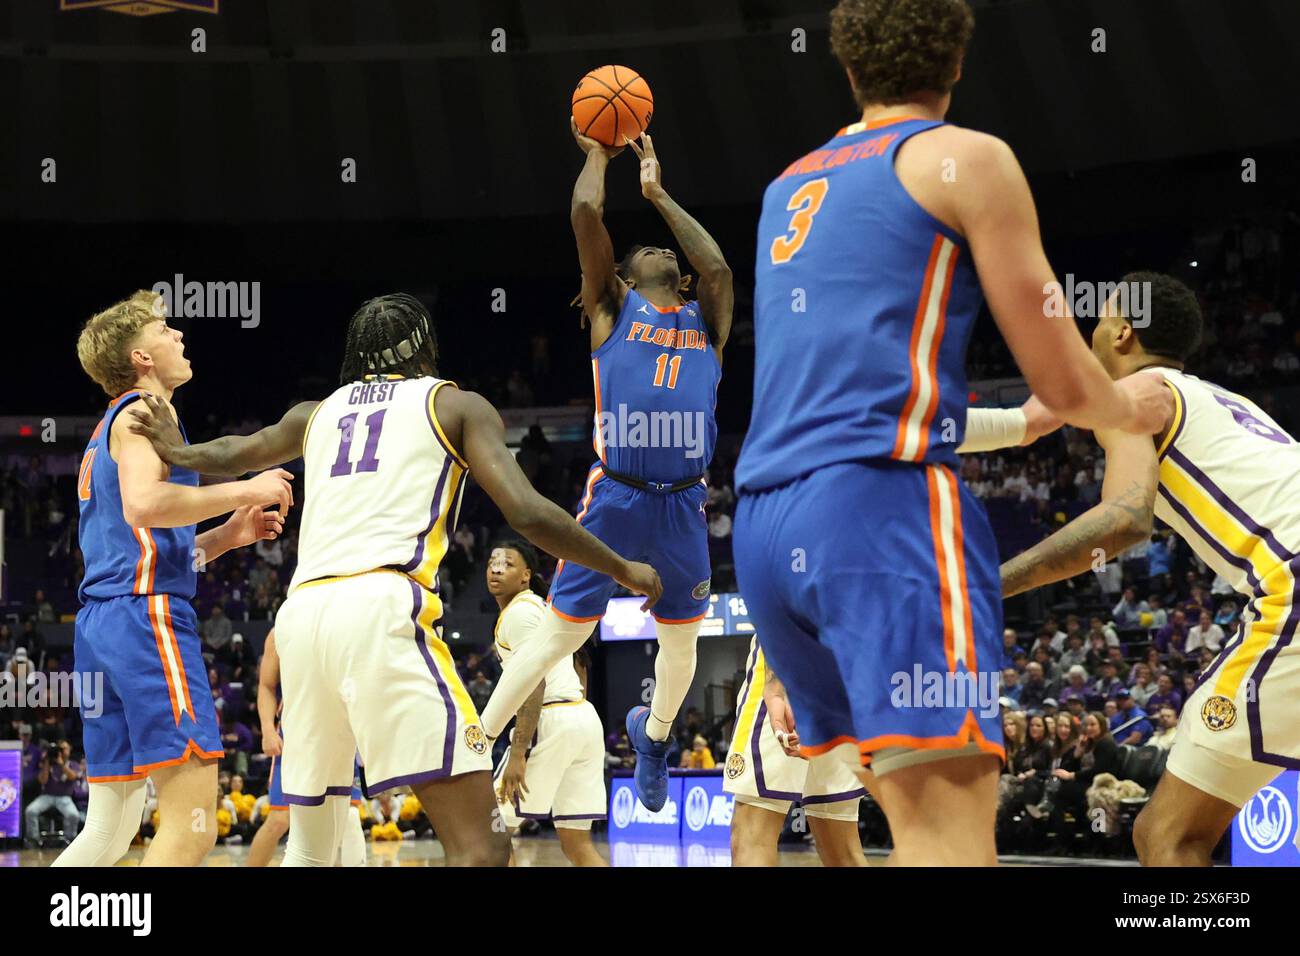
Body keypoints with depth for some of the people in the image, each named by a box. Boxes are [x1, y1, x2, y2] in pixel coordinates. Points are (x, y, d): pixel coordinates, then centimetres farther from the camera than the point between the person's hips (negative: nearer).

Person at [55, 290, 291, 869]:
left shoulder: (109, 430, 27)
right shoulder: (143, 410, -3)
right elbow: (142, 502, -22)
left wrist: (226, 536, 21)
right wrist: (244, 491, -12)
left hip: (98, 625, 10)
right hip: (146, 615, -10)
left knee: (111, 827, 11)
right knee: (191, 823, -15)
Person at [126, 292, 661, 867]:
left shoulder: (317, 413, 27)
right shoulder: (456, 404, 13)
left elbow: (235, 454, 45)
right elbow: (527, 514, 3)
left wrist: (177, 453, 62)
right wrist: (622, 570, 14)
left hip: (301, 613, 6)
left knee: (309, 848, 20)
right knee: (479, 846, -11)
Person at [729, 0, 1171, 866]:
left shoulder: (789, 188, 24)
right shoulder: (967, 159, 4)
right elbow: (1064, 385, 3)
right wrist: (1131, 407, 25)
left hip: (766, 526, 7)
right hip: (883, 504, -7)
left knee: (918, 811, 17)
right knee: (951, 830, -16)